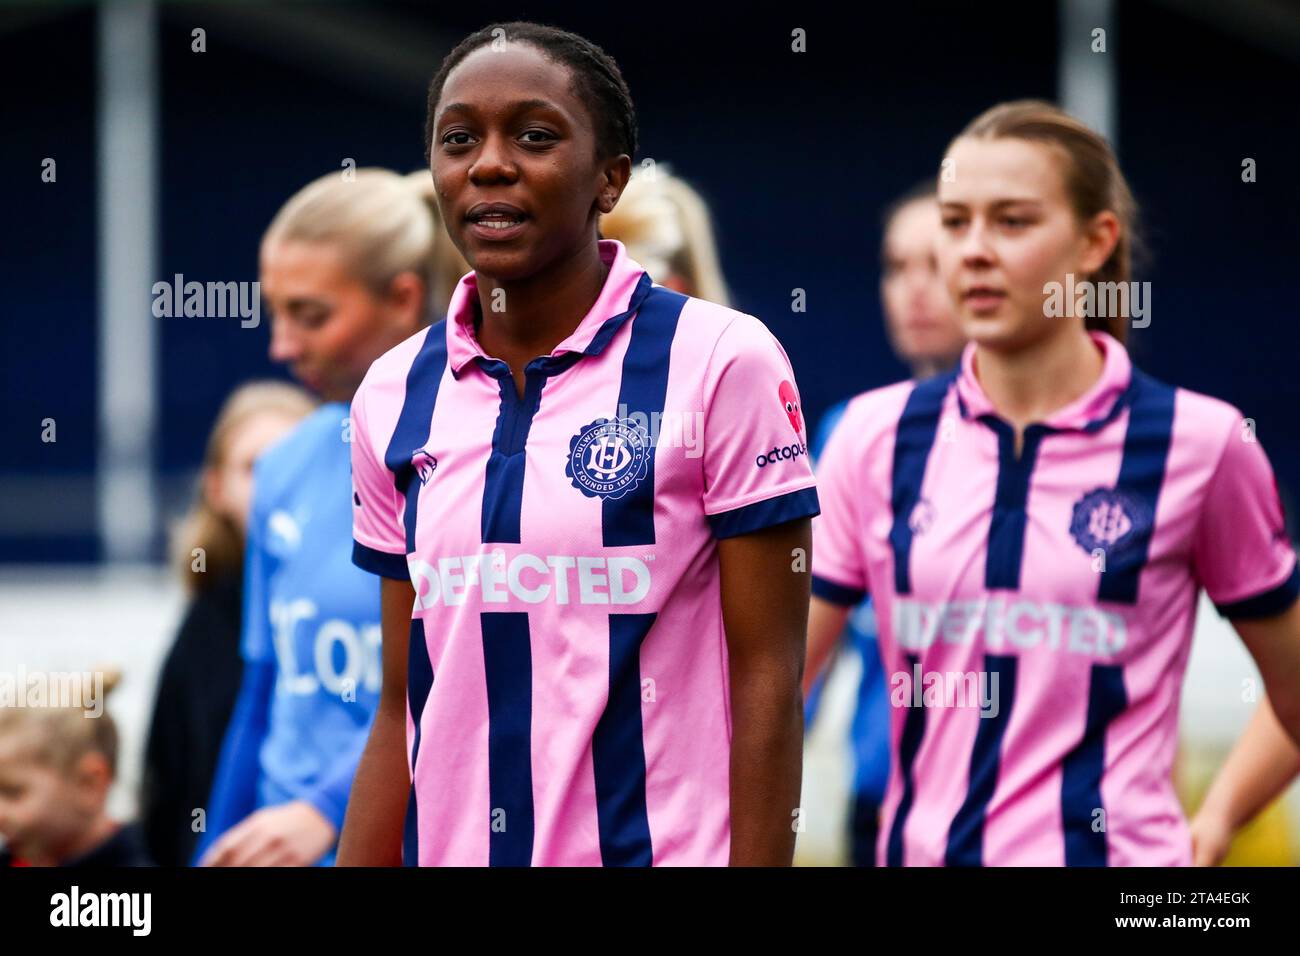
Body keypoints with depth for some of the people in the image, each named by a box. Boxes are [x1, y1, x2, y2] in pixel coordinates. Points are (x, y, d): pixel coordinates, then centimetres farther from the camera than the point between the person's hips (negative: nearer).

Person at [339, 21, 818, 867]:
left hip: (661, 845, -4)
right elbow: (405, 708, 8)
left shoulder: (722, 363, -9)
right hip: (450, 845, 4)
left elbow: (767, 682, -9)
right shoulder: (395, 396, 5)